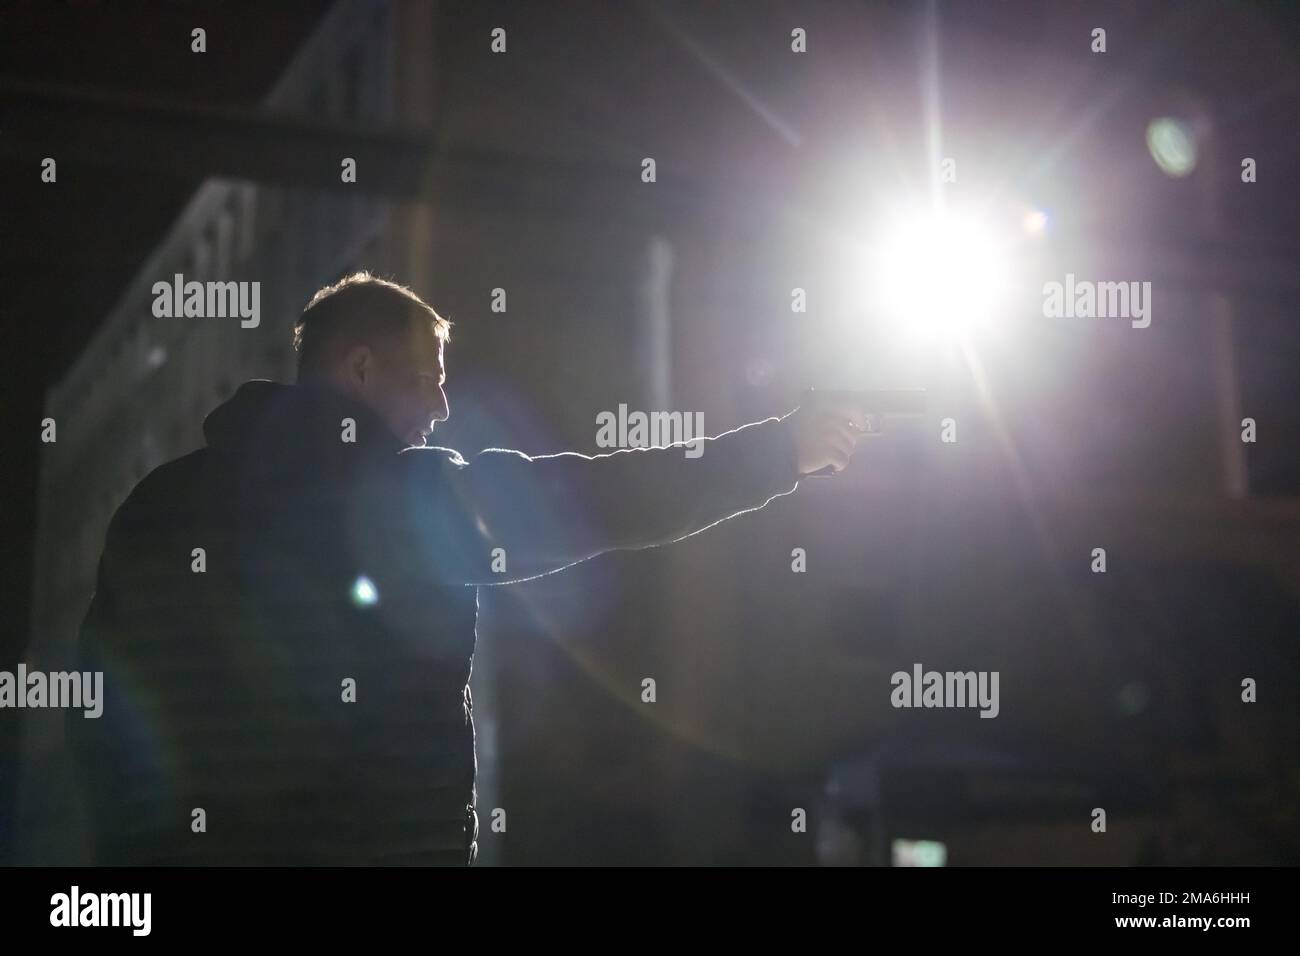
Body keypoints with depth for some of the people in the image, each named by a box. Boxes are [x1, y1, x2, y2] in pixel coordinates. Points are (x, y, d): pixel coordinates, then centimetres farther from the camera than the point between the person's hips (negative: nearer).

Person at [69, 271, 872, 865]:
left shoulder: (159, 505, 7)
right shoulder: (410, 493, -7)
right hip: (387, 843, -5)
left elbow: (104, 709, 7)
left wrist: (133, 846, 15)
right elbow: (601, 500, -4)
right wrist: (783, 448, 5)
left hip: (192, 845, 5)